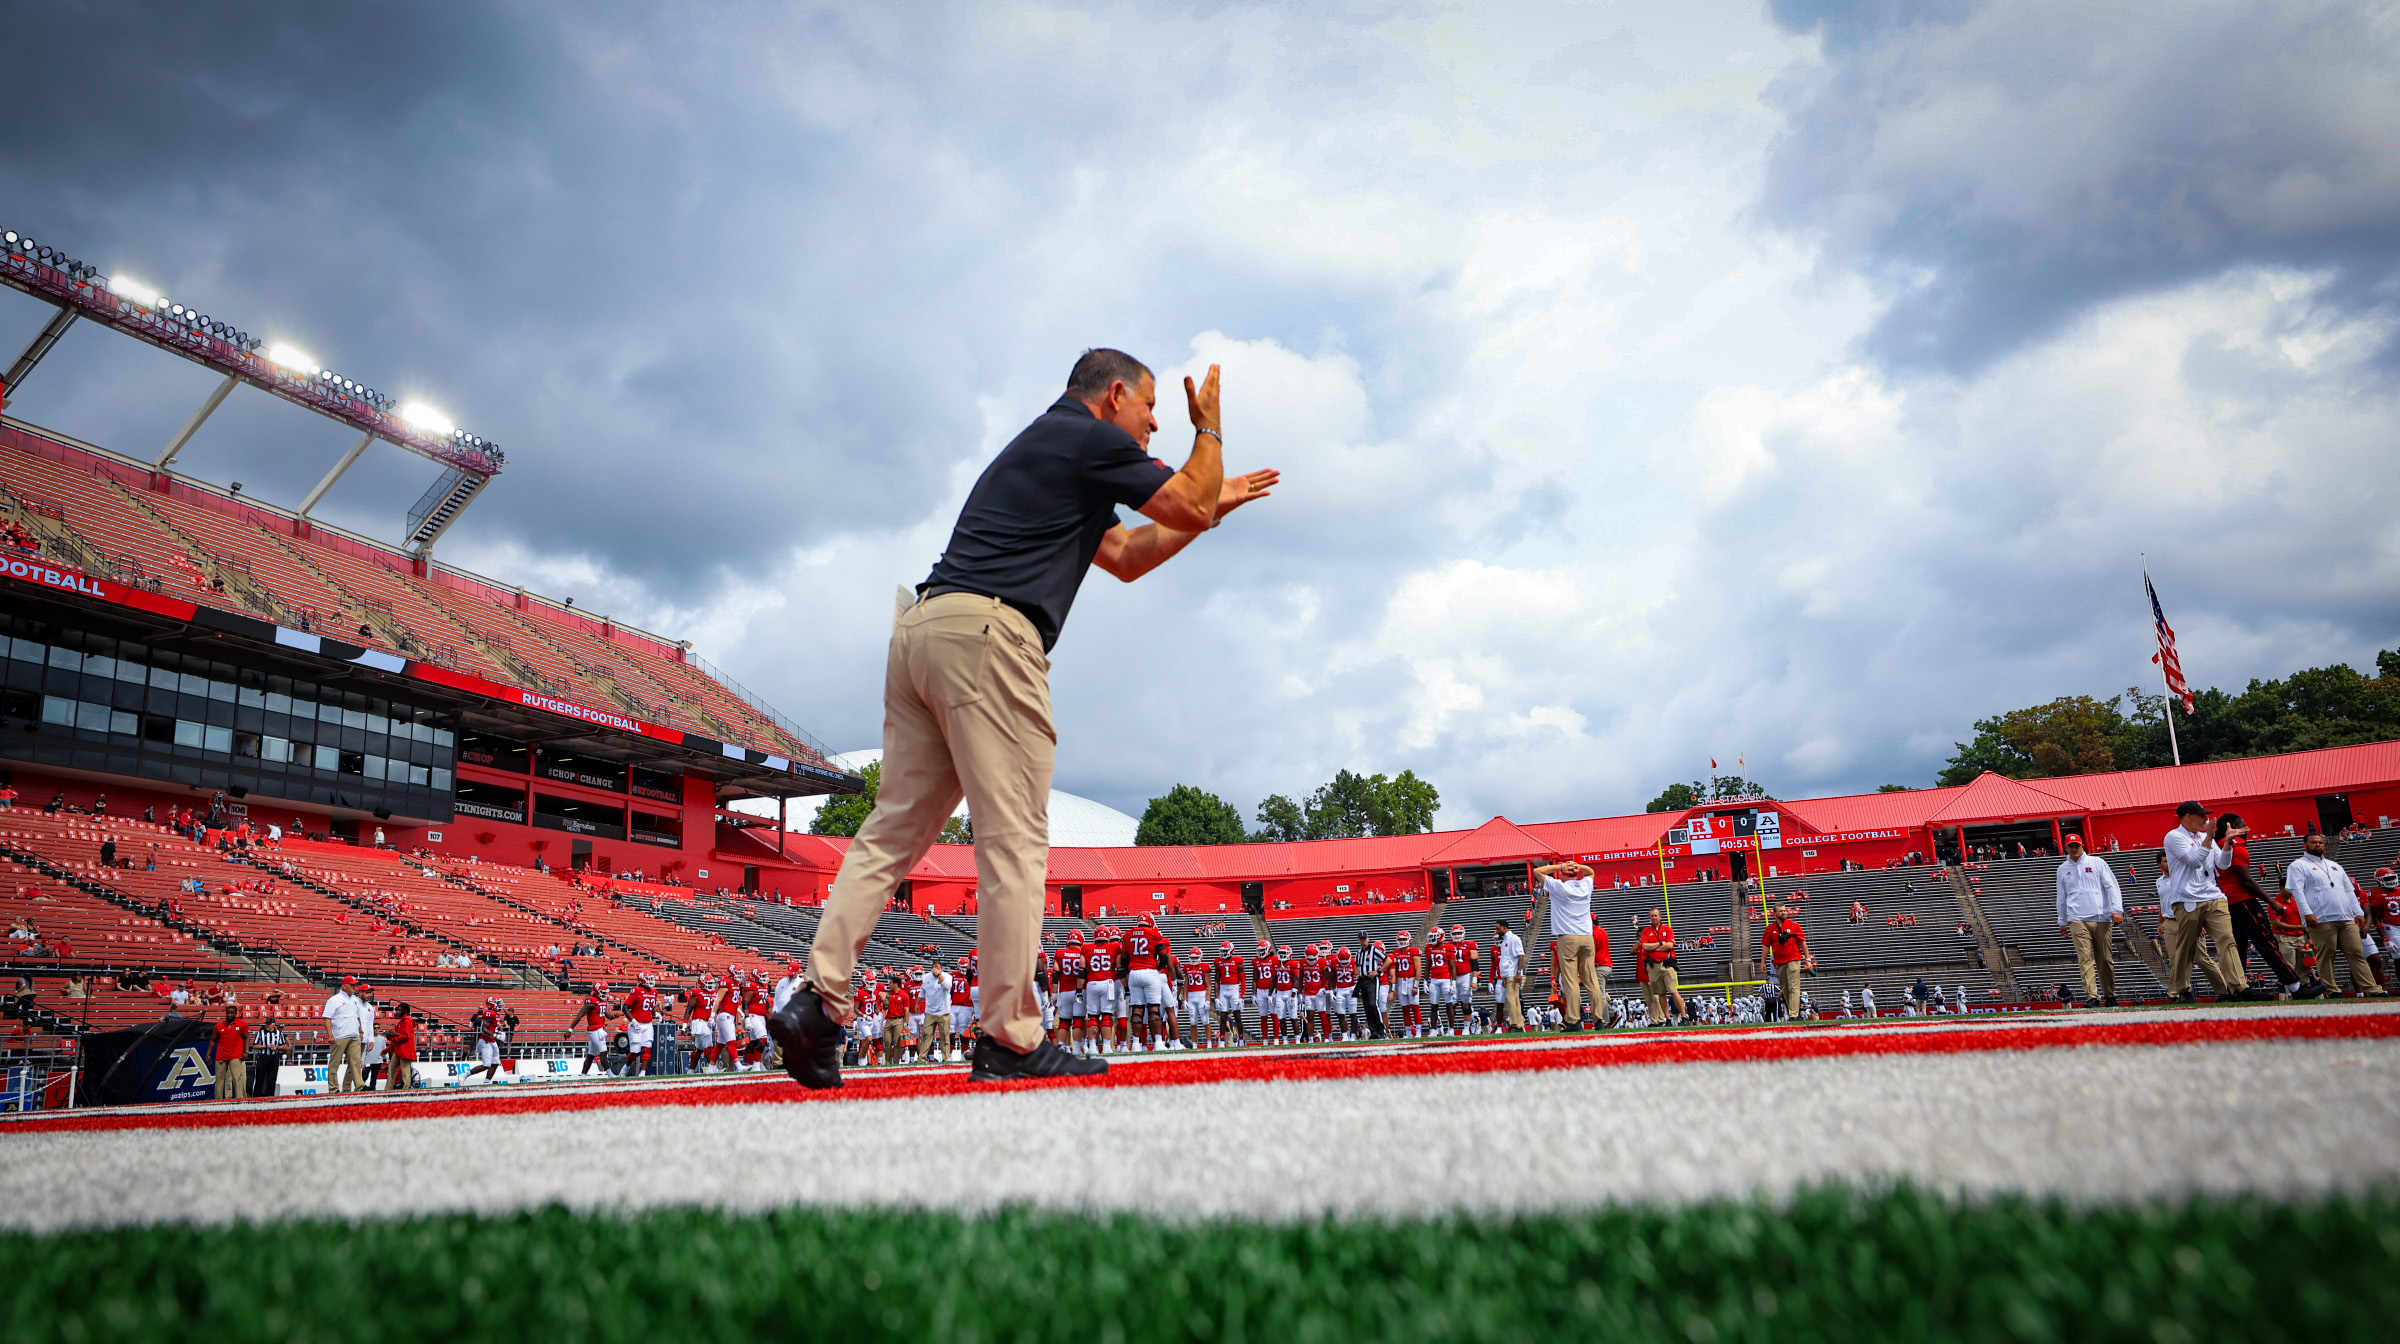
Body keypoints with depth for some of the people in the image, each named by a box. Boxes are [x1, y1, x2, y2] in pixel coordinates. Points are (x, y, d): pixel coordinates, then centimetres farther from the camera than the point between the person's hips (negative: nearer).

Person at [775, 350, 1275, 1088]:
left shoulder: (1042, 446, 32)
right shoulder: (1093, 440, 3)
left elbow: (1125, 557, 36)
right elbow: (1192, 506, 8)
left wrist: (1210, 504, 38)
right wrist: (1209, 426, 24)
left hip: (922, 627, 10)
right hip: (987, 630, -10)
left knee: (895, 830, 7)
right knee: (1014, 839, -7)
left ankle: (819, 1000, 1)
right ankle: (1011, 1040, -4)